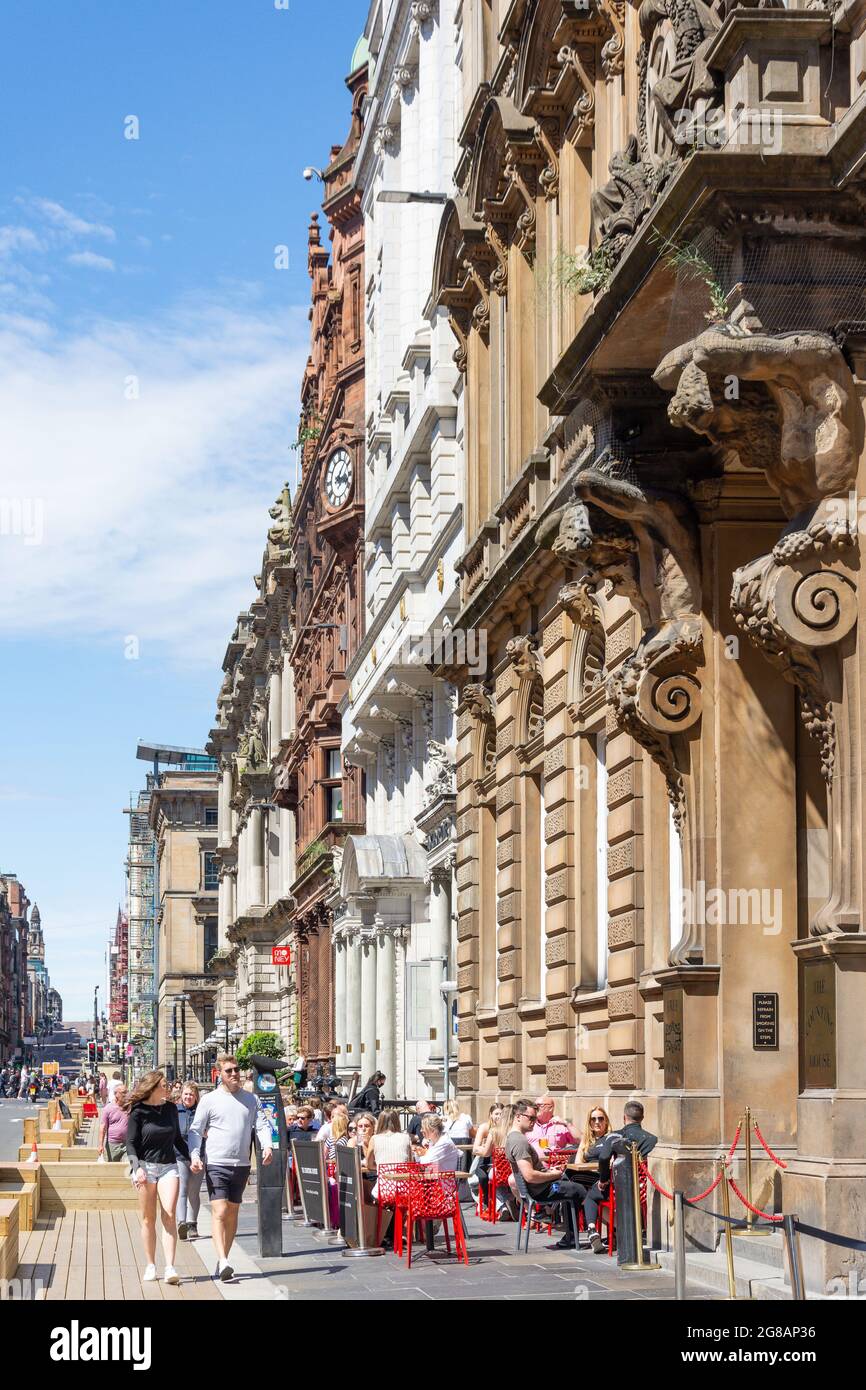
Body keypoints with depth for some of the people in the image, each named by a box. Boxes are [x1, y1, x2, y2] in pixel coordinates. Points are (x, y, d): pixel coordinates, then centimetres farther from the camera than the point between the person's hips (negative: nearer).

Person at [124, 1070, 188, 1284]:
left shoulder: (170, 1109, 7)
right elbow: (130, 1142, -6)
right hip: (146, 1167, -2)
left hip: (168, 1166, 2)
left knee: (169, 1215, -11)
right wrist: (136, 1167, -19)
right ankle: (150, 1267, 14)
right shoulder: (138, 1112, -5)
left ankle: (170, 1267, -14)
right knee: (148, 1219, 4)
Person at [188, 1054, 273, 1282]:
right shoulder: (209, 1100, 2)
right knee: (219, 1213, -14)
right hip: (217, 1164, -4)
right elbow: (196, 1130, 1)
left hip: (241, 1165, 4)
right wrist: (194, 1155, -13)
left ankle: (223, 1260, 18)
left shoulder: (250, 1100, 12)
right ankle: (223, 1263, -23)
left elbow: (262, 1124, 7)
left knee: (232, 1214, 9)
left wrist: (267, 1145, -12)